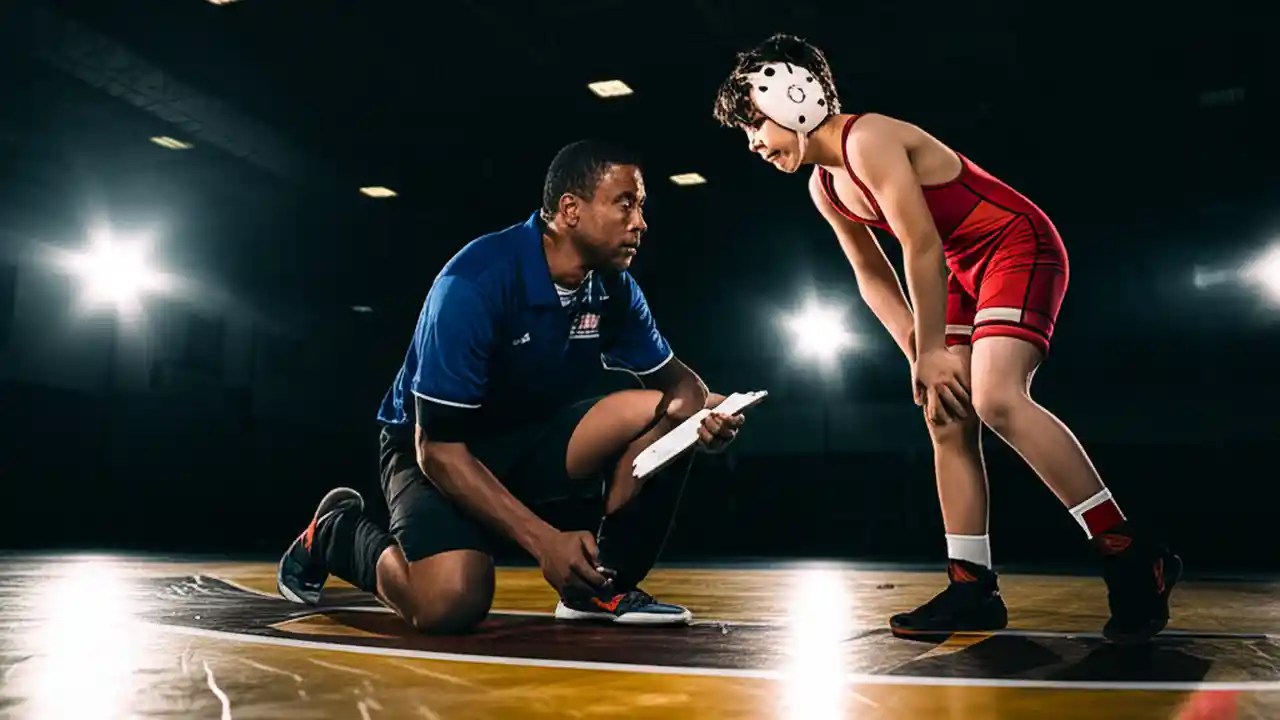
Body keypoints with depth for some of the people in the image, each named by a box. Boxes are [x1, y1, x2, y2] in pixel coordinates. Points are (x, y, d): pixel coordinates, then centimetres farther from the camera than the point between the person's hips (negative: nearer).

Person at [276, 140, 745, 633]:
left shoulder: (614, 288, -8)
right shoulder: (475, 283, -27)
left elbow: (672, 376, 7)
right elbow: (439, 448, -27)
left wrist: (703, 408, -19)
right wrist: (543, 539, -33)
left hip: (530, 443, 6)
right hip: (434, 449, -5)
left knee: (666, 412, -15)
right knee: (452, 601, -30)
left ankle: (604, 585, -5)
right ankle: (337, 532, 2)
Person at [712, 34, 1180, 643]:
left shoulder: (867, 139, -21)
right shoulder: (823, 188, 7)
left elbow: (922, 247, -23)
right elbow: (872, 275, 12)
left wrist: (932, 352, -17)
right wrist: (917, 352, 2)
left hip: (1020, 246, -10)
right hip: (966, 268, 10)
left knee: (996, 399, -27)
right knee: (946, 418, 3)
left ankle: (1132, 558, -18)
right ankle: (972, 585, 6)